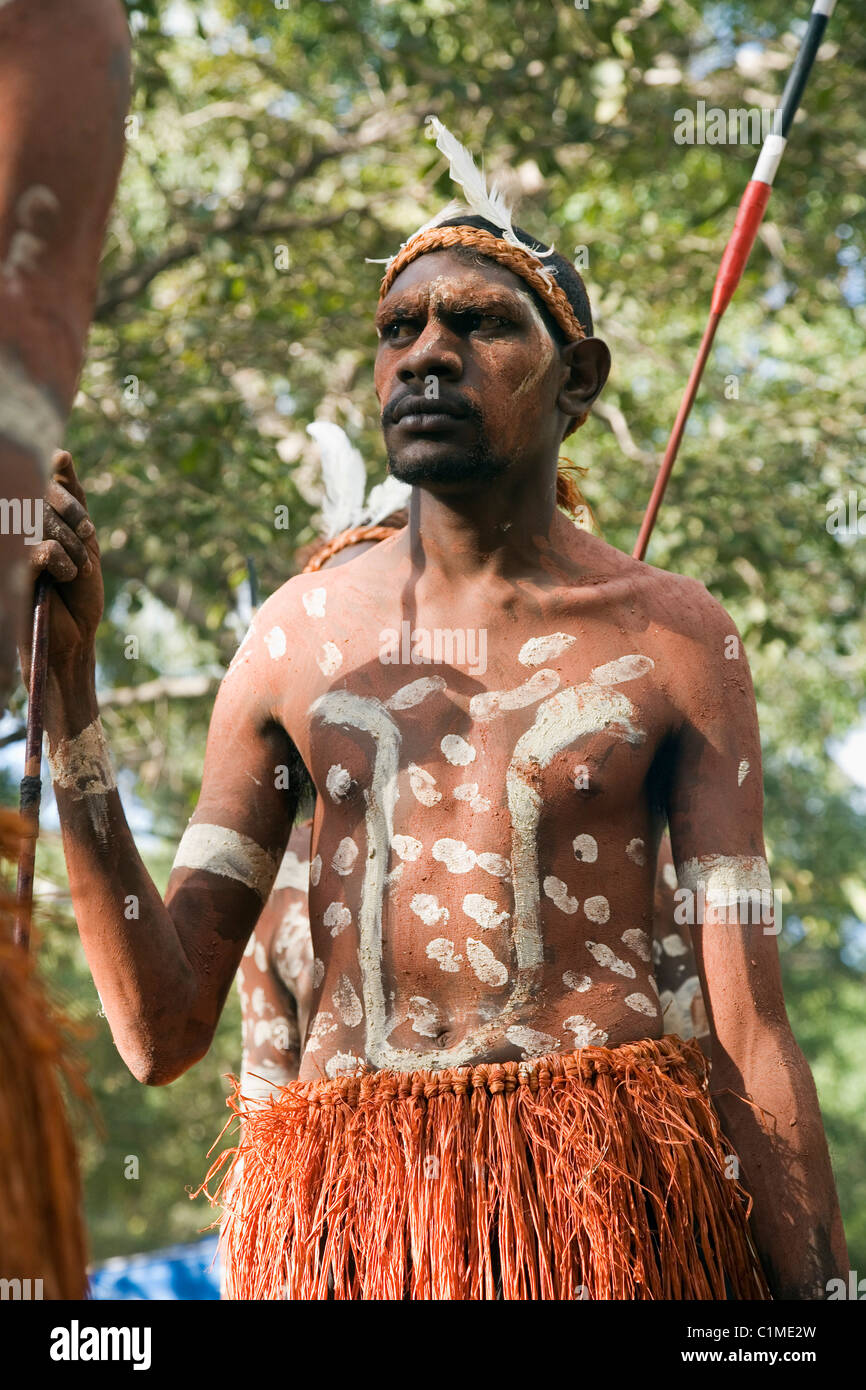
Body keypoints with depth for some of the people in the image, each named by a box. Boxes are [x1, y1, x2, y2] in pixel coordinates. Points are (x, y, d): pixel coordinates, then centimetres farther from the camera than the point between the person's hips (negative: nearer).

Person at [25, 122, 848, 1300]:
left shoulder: (674, 638, 3)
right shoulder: (298, 637, 7)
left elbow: (751, 1037, 2)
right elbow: (165, 1032, 3)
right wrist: (70, 689, -3)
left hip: (612, 1200, -1)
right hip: (336, 1215, 2)